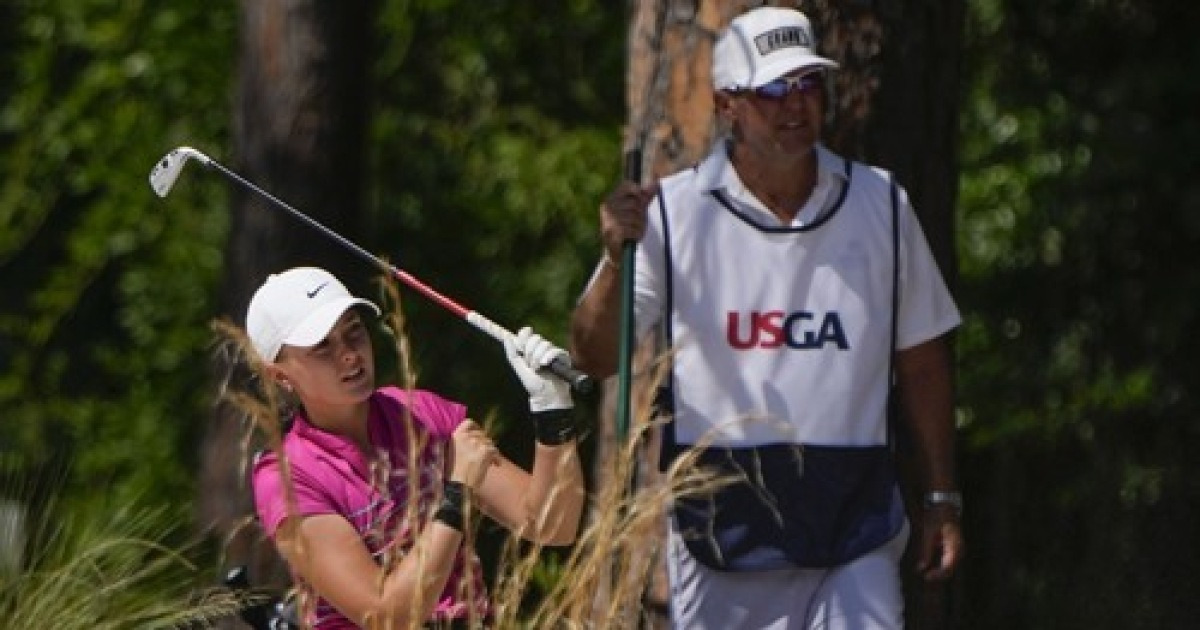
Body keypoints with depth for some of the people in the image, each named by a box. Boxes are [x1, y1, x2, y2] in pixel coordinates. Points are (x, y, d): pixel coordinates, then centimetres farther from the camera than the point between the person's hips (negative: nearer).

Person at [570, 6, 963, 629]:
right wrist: (617, 260, -25)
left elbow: (921, 362, 12)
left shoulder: (880, 206, 5)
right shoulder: (672, 213, -2)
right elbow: (594, 358, -7)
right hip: (719, 525, -1)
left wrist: (942, 501, 11)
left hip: (853, 532, 1)